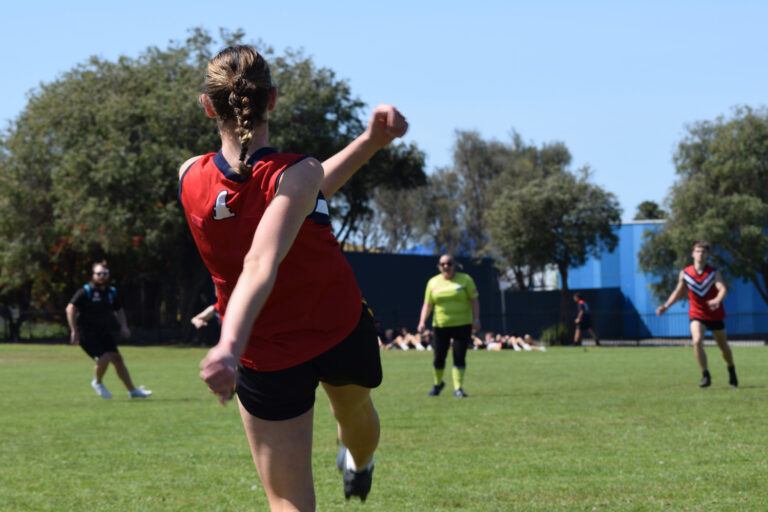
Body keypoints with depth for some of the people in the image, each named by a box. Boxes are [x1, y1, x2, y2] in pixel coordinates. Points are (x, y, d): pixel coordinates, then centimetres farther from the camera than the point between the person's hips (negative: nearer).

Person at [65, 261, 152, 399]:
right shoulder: (86, 291, -11)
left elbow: (119, 310, 24)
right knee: (104, 359, -20)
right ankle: (97, 383, 11)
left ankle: (132, 390, 12)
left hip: (105, 333, 6)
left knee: (117, 358, 3)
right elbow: (70, 308, -13)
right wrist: (74, 331, -17)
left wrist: (123, 326, 7)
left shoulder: (112, 292, 9)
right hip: (87, 333, -6)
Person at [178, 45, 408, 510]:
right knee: (356, 412, 36)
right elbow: (261, 266, -43)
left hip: (267, 362, 1)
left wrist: (370, 140, -8)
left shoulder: (191, 178, -13)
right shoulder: (296, 174, -27)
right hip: (344, 332, -1)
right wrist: (230, 345, -56)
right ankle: (359, 464, 68)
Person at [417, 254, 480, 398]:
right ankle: (438, 383, 27)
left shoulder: (465, 279, 2)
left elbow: (474, 300, 0)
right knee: (438, 358, 3)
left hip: (462, 325, -2)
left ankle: (458, 388, -1)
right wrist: (422, 322, -4)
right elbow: (428, 304, 9)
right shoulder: (433, 282, 8)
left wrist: (476, 319, -11)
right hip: (441, 325, 2)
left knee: (459, 357, -7)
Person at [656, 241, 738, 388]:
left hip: (715, 315, 0)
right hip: (696, 315, 0)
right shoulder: (685, 273, -4)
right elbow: (679, 292, 10)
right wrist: (666, 305, -2)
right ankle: (705, 376, -14)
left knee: (723, 347, 11)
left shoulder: (714, 273, -10)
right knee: (697, 341, -25)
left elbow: (722, 289, -25)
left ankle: (731, 370, 40)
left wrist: (717, 300, -47)